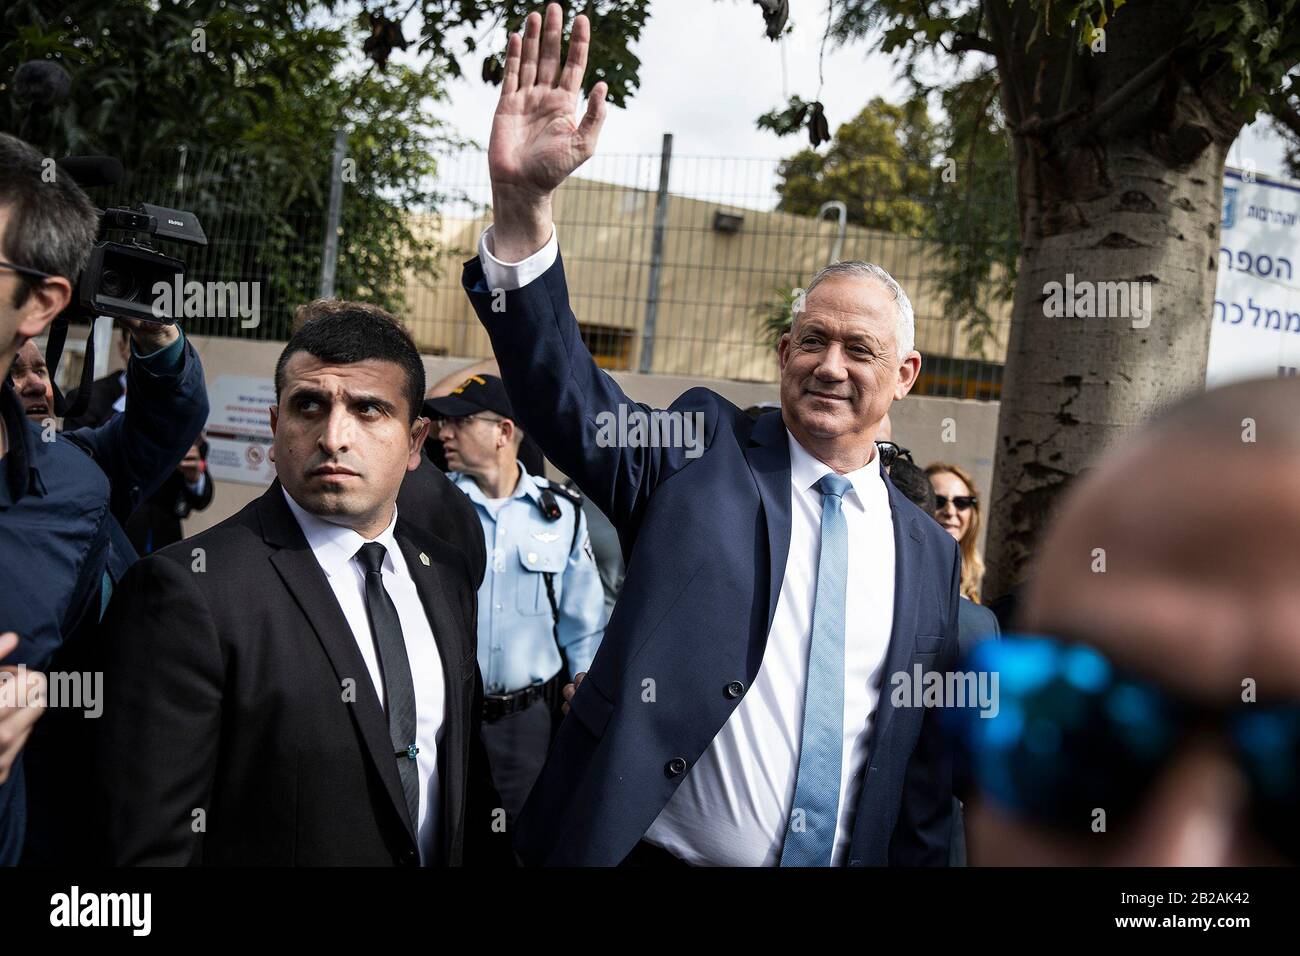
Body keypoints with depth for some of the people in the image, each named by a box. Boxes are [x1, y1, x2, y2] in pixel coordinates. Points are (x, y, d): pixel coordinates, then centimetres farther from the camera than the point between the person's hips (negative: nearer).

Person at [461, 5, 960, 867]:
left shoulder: (928, 553, 5)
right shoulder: (701, 456, -5)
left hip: (850, 855, 3)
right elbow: (560, 385, -20)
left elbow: (927, 771, 10)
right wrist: (522, 199, -33)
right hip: (648, 850, -3)